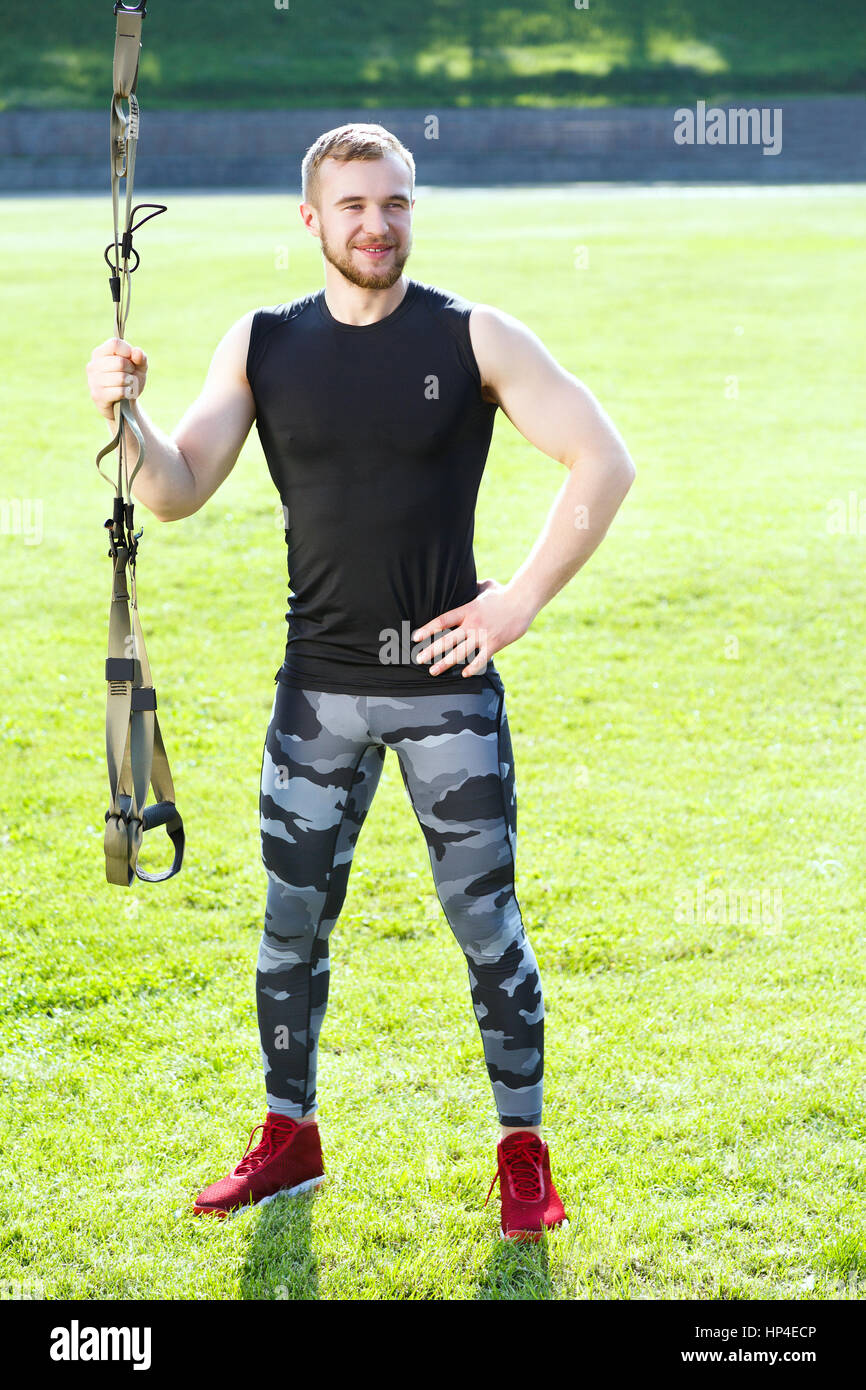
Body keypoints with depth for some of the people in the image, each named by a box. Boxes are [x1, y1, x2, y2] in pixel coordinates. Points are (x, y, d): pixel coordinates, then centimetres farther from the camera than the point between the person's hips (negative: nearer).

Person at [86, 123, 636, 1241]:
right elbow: (178, 493, 0)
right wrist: (127, 418, -19)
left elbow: (603, 462, -3)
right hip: (318, 686, 2)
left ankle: (522, 1150, 16)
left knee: (487, 924, 2)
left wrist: (523, 596, -8)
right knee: (292, 921, 9)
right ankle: (289, 1138, 25)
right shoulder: (262, 345, 4)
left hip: (448, 682, -2)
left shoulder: (474, 338, -4)